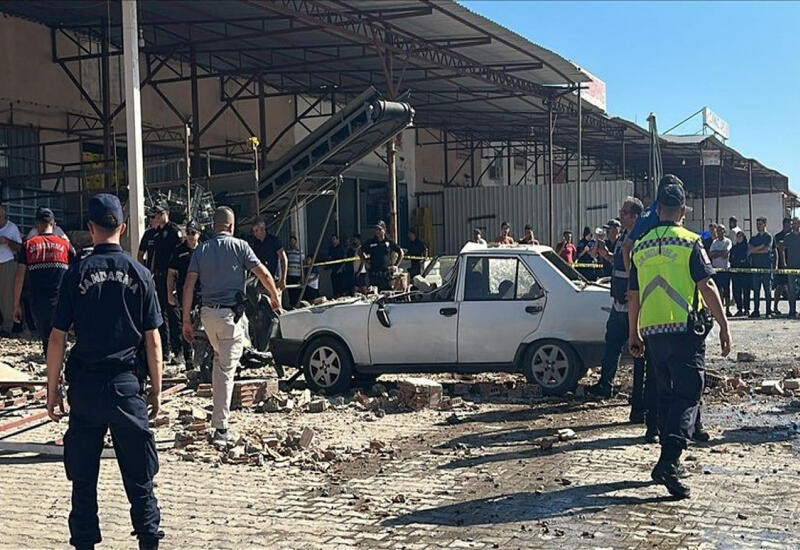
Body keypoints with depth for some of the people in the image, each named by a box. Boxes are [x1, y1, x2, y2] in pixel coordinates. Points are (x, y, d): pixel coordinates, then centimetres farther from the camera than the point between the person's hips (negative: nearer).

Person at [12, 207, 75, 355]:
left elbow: (19, 277, 2)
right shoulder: (65, 245, 6)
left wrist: (17, 305, 8)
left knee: (46, 339, 15)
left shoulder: (28, 245, 6)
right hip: (61, 303, -1)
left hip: (38, 303, 1)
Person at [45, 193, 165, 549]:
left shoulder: (77, 273, -3)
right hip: (128, 385, 0)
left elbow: (58, 338, -3)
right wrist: (156, 388, 8)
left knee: (83, 476, 10)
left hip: (85, 385, 0)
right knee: (138, 475, 9)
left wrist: (52, 389, 5)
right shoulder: (139, 274, -1)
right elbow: (152, 339, -1)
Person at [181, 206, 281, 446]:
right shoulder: (239, 246, -3)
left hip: (207, 312, 5)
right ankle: (221, 429, -5)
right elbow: (264, 274, -6)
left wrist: (186, 320, 5)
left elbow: (189, 286, 2)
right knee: (226, 369, -4)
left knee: (219, 358, 28)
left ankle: (219, 414, 31)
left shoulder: (201, 249, 7)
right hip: (230, 314, -5)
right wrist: (275, 298, 12)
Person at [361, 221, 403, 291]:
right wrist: (366, 263, 10)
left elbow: (401, 253, 13)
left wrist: (396, 265, 8)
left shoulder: (389, 242, 4)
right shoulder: (370, 243, 5)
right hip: (374, 274, 1)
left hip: (386, 273, -1)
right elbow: (361, 252, 18)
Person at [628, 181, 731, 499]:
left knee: (666, 394, 17)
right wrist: (723, 326, -4)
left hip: (652, 332, 5)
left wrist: (634, 333, 23)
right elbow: (707, 287, -9)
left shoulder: (641, 246, 11)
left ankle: (669, 460, 20)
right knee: (688, 395, -5)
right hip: (684, 330, -5)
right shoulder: (690, 243, -4)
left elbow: (633, 296, 14)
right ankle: (668, 462, -19)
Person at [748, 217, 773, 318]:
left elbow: (766, 249, -10)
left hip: (766, 266, -4)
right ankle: (756, 311, 4)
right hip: (755, 266, 4)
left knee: (767, 290, -3)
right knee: (756, 290, 2)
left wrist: (754, 250, -2)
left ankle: (769, 311, -1)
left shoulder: (769, 237, 4)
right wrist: (760, 247, -7)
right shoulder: (753, 238, 17)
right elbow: (749, 251, 5)